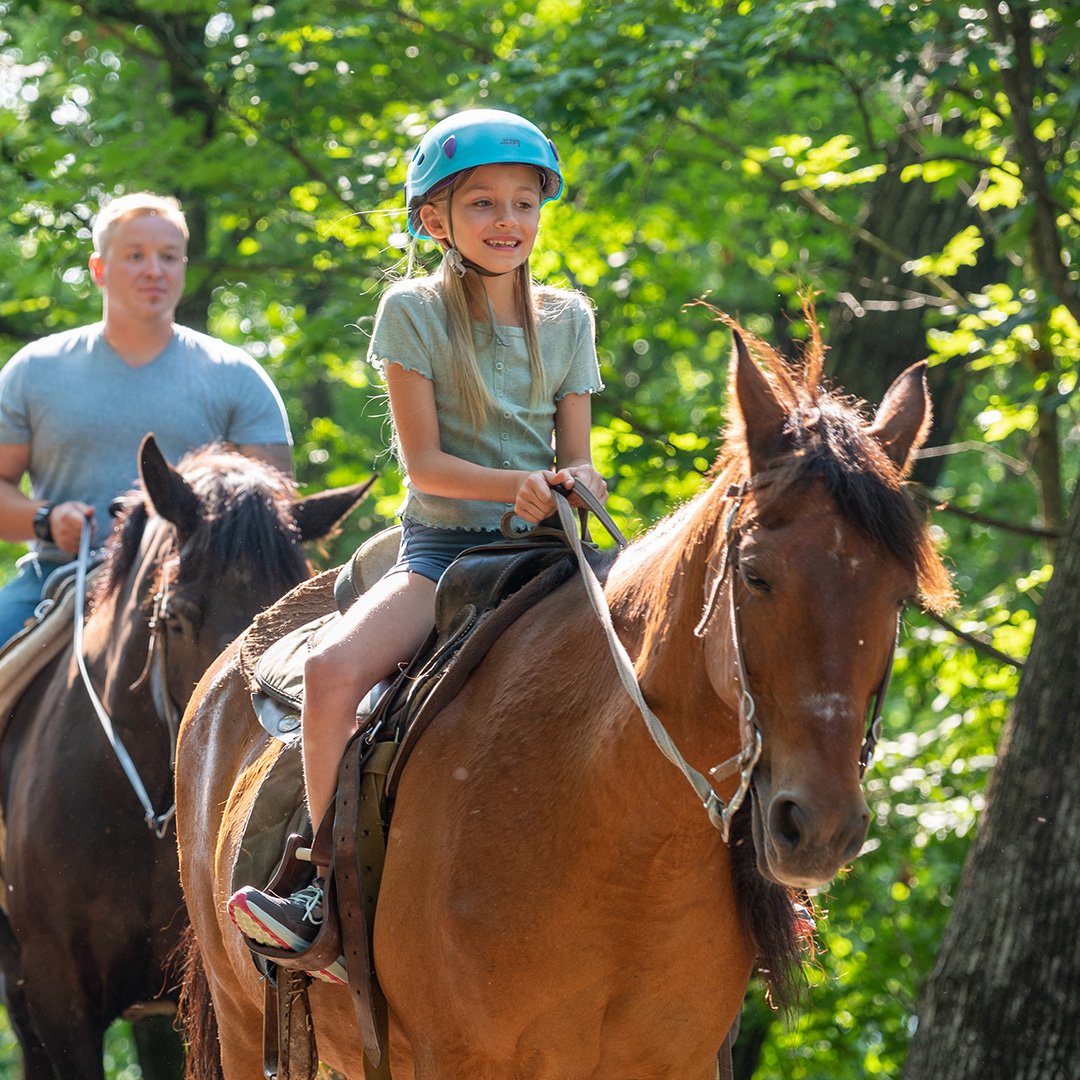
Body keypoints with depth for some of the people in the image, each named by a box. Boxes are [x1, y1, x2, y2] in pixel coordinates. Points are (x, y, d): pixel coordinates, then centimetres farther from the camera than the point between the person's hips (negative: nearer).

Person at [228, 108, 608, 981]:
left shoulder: (568, 318, 12)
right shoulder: (414, 310, 1)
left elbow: (576, 455, 10)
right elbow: (424, 460, -5)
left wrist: (577, 484, -15)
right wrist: (514, 486, -21)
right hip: (442, 545, -3)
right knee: (334, 668, -30)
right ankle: (332, 883, -20)